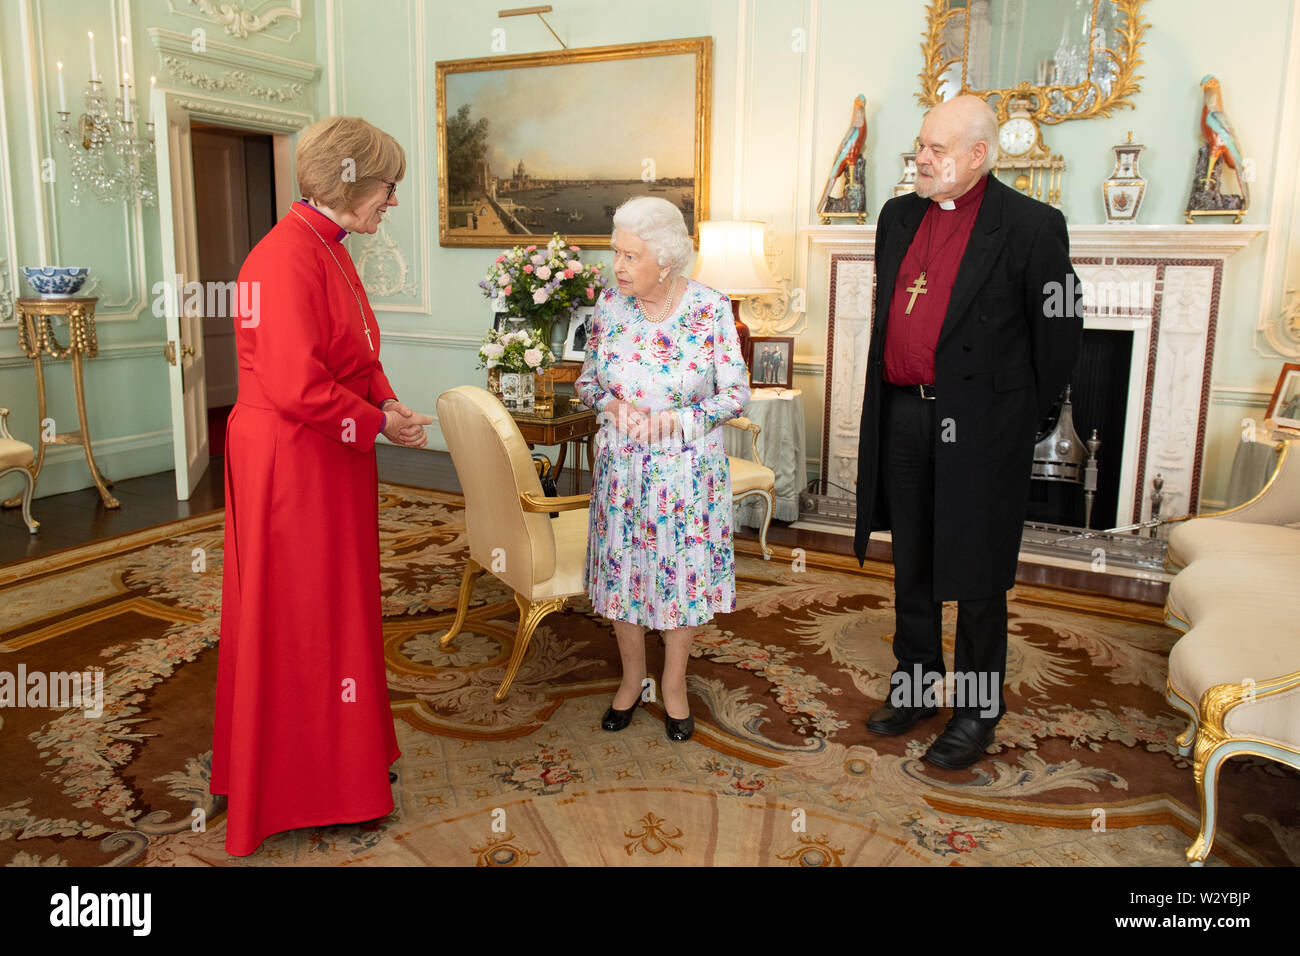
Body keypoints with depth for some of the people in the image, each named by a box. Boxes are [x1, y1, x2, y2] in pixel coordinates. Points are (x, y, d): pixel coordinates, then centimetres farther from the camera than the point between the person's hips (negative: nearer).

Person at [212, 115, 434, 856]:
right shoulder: (288, 258, -21)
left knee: (337, 608, 18)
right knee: (298, 620, 4)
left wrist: (388, 405, 0)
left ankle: (343, 755, 36)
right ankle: (305, 789, 22)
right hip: (292, 464, -10)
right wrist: (378, 422, -15)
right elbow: (296, 386, -26)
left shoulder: (329, 250, 10)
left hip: (329, 461, 10)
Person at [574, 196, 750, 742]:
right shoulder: (609, 305, -3)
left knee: (682, 571, 8)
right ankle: (632, 676, 34)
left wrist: (675, 420, -21)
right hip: (621, 466, 2)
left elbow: (737, 392, -8)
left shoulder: (711, 309, -11)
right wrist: (611, 403, -16)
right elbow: (586, 381, 6)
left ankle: (674, 683, 30)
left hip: (687, 468, -2)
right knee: (622, 567, 11)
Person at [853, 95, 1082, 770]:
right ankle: (916, 682, 34)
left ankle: (977, 707, 22)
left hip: (978, 426, -6)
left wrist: (1022, 416, -1)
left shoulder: (1031, 225, -8)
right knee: (910, 563, 16)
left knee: (976, 575, 5)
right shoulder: (898, 216, 10)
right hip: (902, 417, 6)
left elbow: (1059, 332, -5)